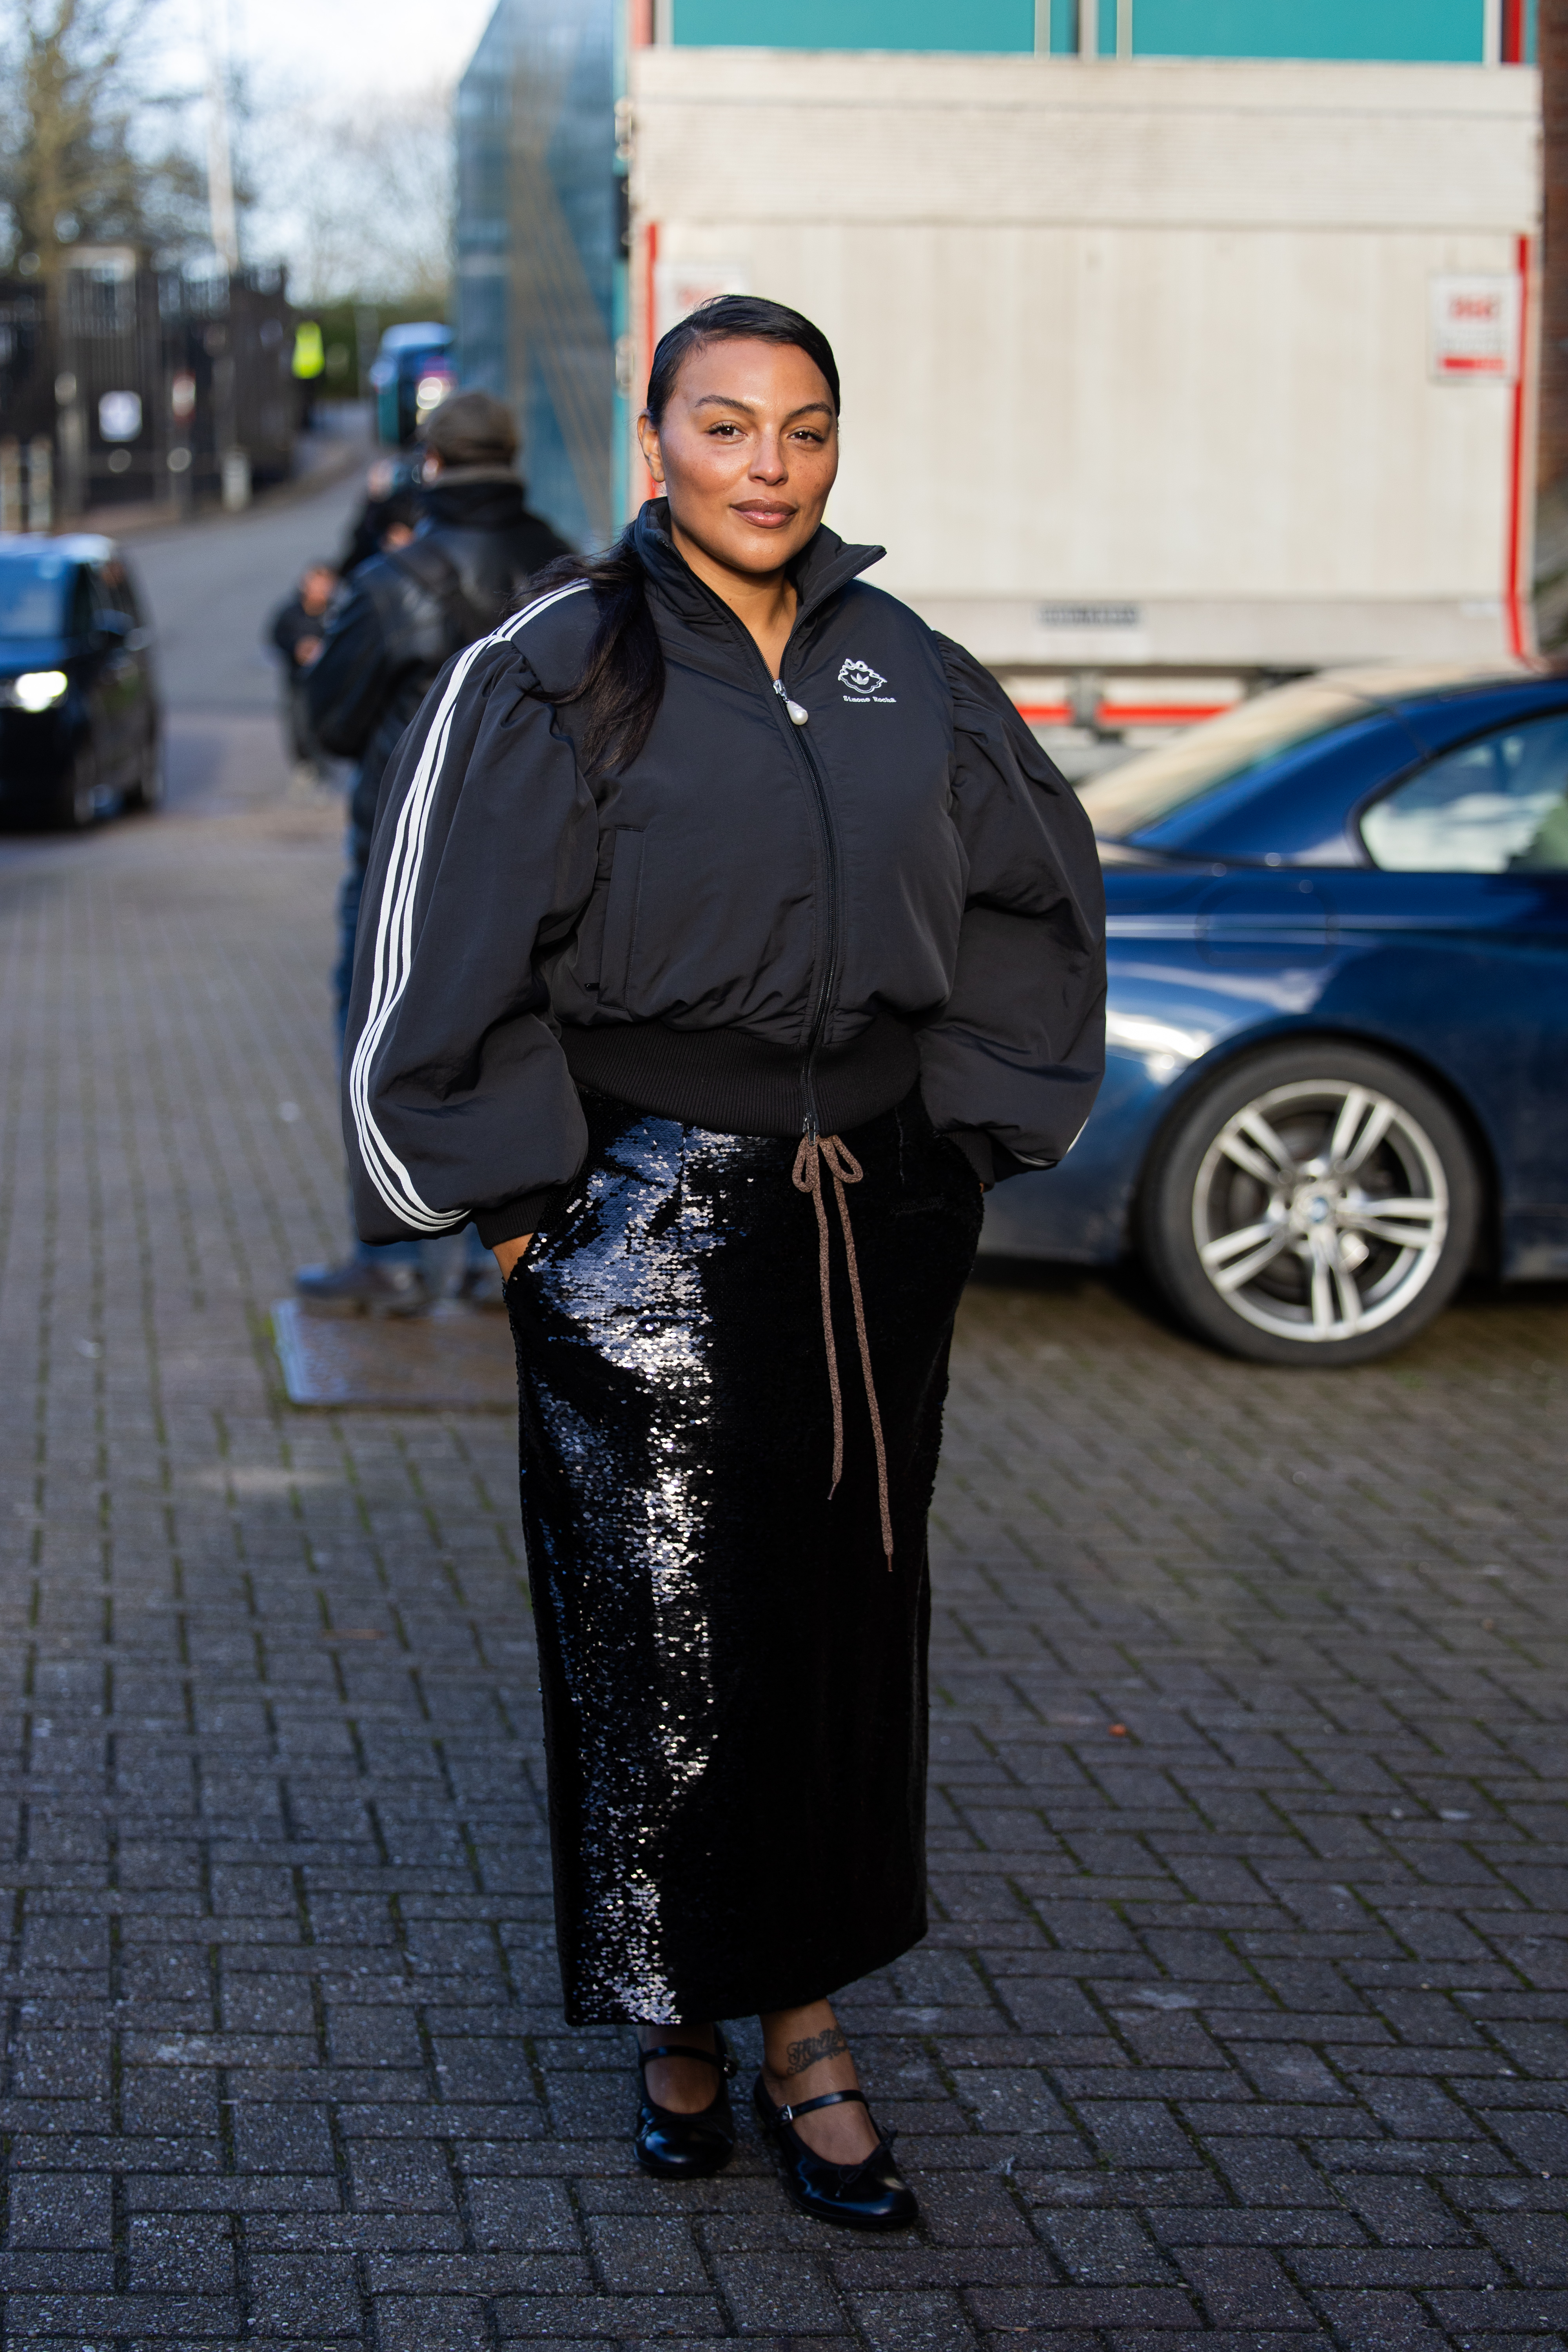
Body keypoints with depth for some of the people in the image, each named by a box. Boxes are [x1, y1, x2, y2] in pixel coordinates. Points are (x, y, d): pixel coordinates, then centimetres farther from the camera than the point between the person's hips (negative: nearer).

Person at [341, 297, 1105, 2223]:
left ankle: (806, 2034, 18)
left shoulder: (906, 674, 6)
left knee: (845, 1616, 8)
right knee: (660, 1638, 1)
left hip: (875, 1229, 4)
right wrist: (517, 1190, -8)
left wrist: (968, 1126, 10)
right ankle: (681, 2027, 18)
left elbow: (1034, 887, 17)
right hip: (647, 1229, -4)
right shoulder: (553, 675, -6)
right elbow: (441, 948, -7)